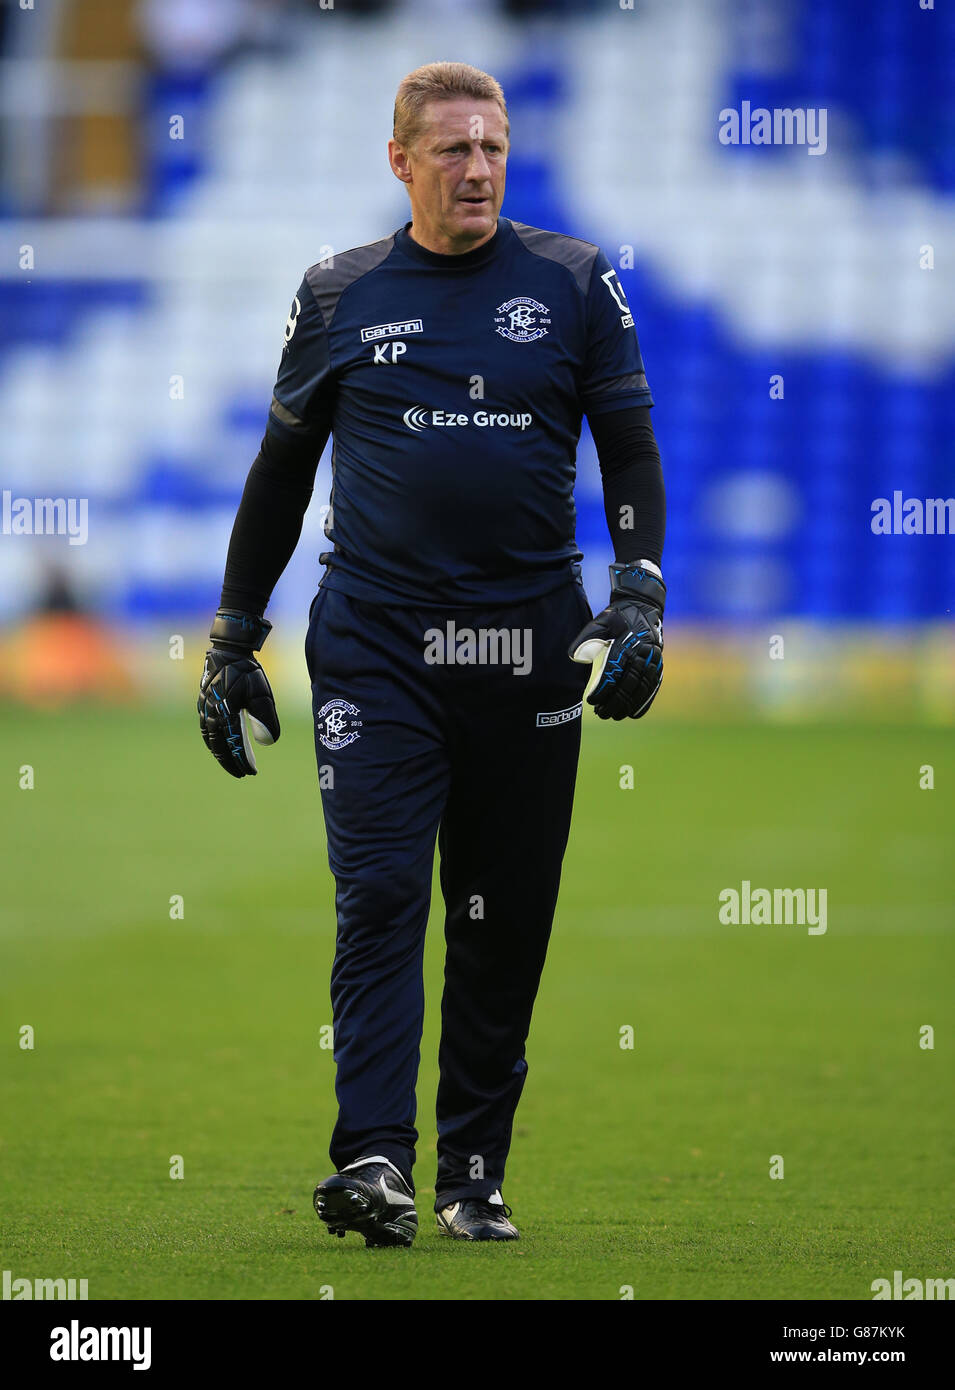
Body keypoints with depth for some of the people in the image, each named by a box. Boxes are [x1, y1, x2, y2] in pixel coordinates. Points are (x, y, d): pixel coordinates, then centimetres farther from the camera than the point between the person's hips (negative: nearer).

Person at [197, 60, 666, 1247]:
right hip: (373, 645, -1)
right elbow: (282, 471, 16)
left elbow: (630, 450, 8)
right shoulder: (340, 294, 9)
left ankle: (474, 1176, 12)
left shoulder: (572, 283, 8)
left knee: (506, 924, 4)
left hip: (528, 647, 1)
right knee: (379, 897, -12)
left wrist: (638, 599, -7)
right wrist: (232, 640, 14)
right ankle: (373, 1162, -19)